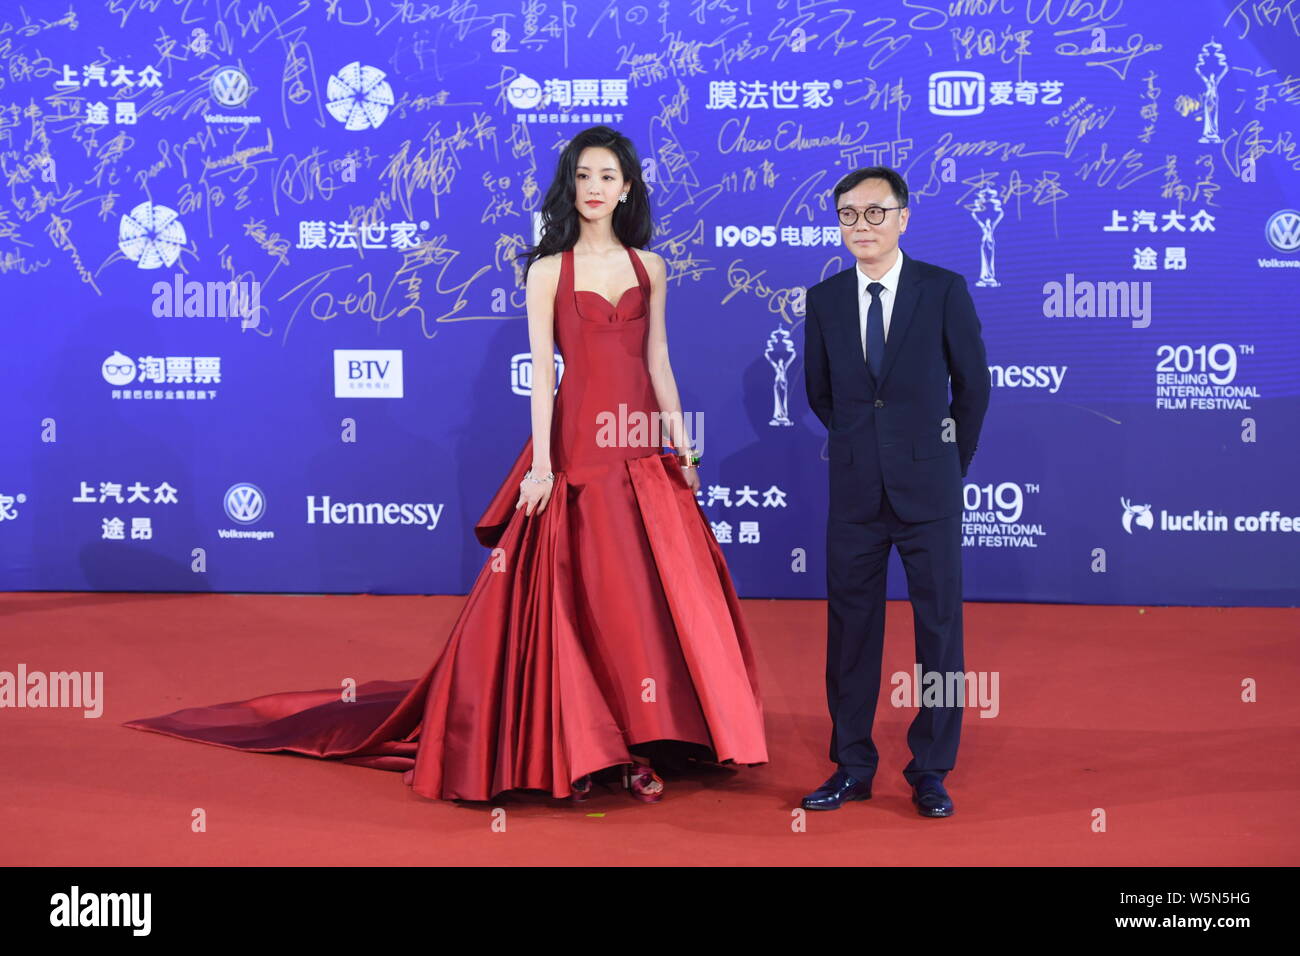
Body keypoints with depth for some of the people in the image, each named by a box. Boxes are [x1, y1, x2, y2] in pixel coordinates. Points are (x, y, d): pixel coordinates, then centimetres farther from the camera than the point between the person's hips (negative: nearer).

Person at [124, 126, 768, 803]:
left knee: (650, 597, 2)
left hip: (644, 452, 4)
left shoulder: (649, 267, 11)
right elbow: (541, 371, -5)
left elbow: (658, 363, 12)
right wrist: (542, 462, -13)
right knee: (572, 597, -1)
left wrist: (683, 445, 6)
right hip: (578, 447, -3)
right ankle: (571, 750, 10)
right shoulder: (547, 270, 1)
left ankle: (640, 745, 11)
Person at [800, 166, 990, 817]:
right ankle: (852, 768, 20)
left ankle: (930, 772, 17)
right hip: (854, 492, 2)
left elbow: (973, 384, 5)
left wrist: (952, 462, 12)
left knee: (939, 628, 3)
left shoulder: (945, 290, -3)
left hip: (928, 491, -2)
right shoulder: (823, 298, 4)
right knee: (850, 628, 7)